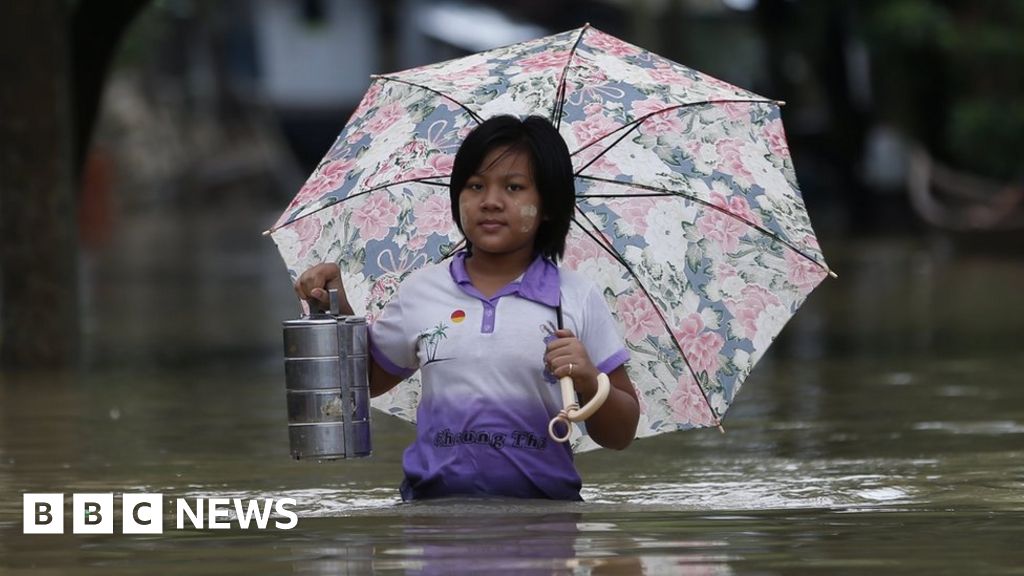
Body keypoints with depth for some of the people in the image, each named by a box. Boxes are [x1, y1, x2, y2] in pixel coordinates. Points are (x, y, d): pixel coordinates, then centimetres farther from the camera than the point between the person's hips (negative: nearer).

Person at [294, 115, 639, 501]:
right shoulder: (421, 292, 12)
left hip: (541, 506, -1)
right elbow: (368, 380, 27)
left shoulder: (577, 299, 6)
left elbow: (620, 435, 8)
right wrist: (337, 308, 12)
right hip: (433, 500, 1)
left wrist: (588, 380, -11)